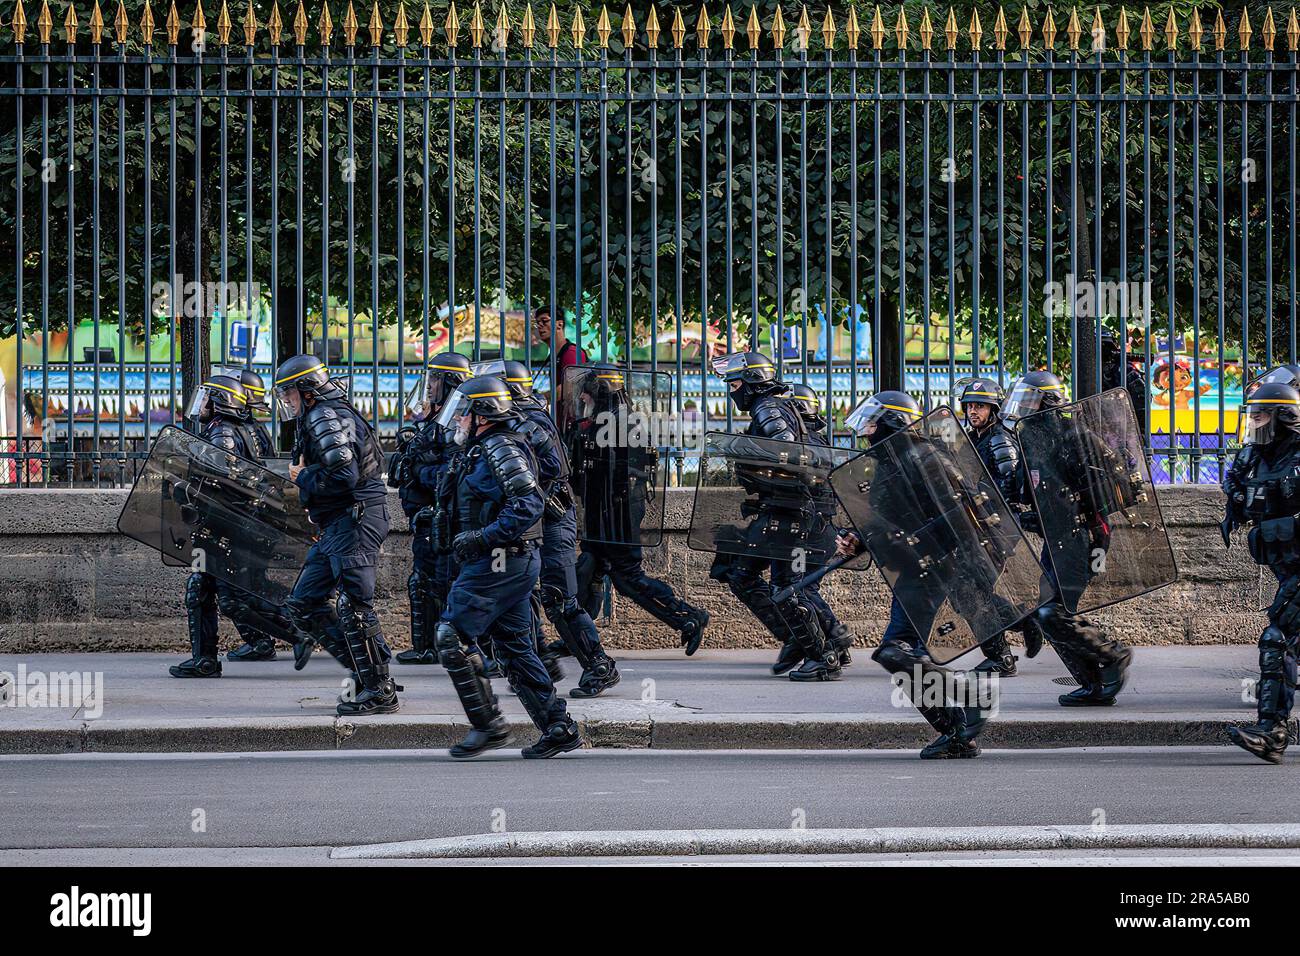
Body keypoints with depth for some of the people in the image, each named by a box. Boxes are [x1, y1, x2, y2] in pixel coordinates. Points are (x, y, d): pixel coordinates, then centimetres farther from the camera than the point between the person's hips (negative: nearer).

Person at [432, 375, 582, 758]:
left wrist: (483, 537, -25)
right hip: (515, 564, 10)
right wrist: (449, 525, 15)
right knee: (515, 647, 10)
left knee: (452, 636, -7)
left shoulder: (500, 450, -13)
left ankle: (488, 724, -5)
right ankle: (559, 728, 9)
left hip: (498, 564, -10)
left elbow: (529, 504, -23)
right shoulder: (477, 452, 19)